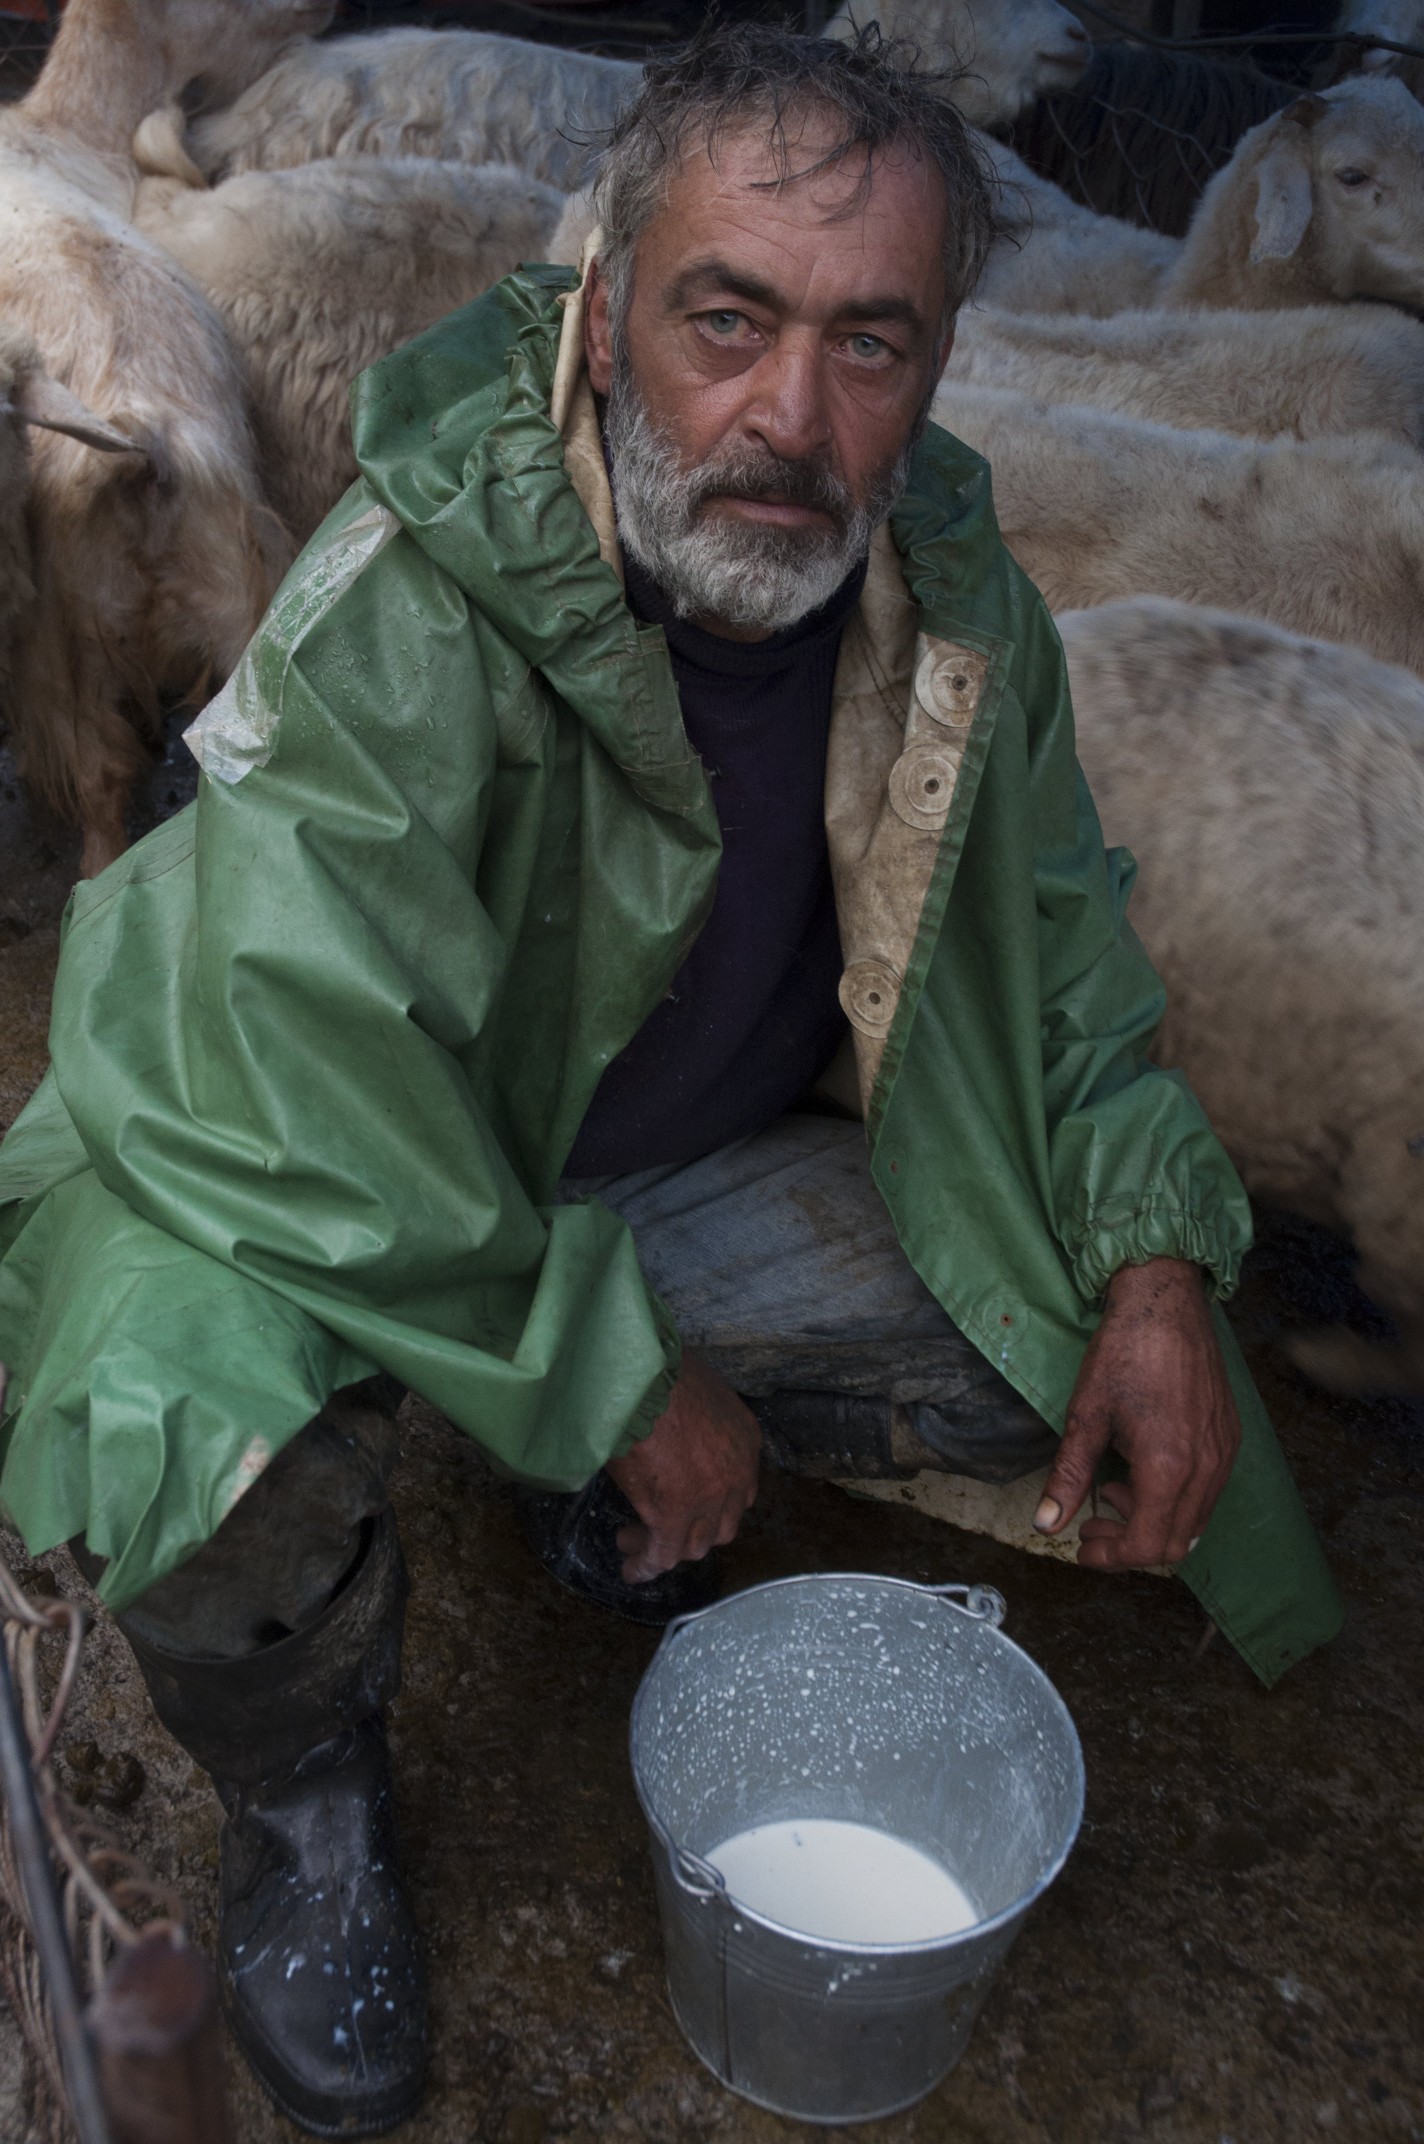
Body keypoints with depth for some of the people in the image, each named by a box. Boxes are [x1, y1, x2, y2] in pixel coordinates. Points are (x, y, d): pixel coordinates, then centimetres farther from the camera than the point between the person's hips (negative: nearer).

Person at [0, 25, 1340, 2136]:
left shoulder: (955, 594, -11)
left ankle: (600, 1490, 19)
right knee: (210, 1466, -34)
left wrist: (1157, 1256, -11)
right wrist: (615, 1377, -22)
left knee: (1082, 1331, -4)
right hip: (313, 1184, -4)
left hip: (695, 1161, 5)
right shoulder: (404, 619, -31)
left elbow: (1057, 930, 2)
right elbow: (305, 1116, -32)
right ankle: (305, 1790, 6)